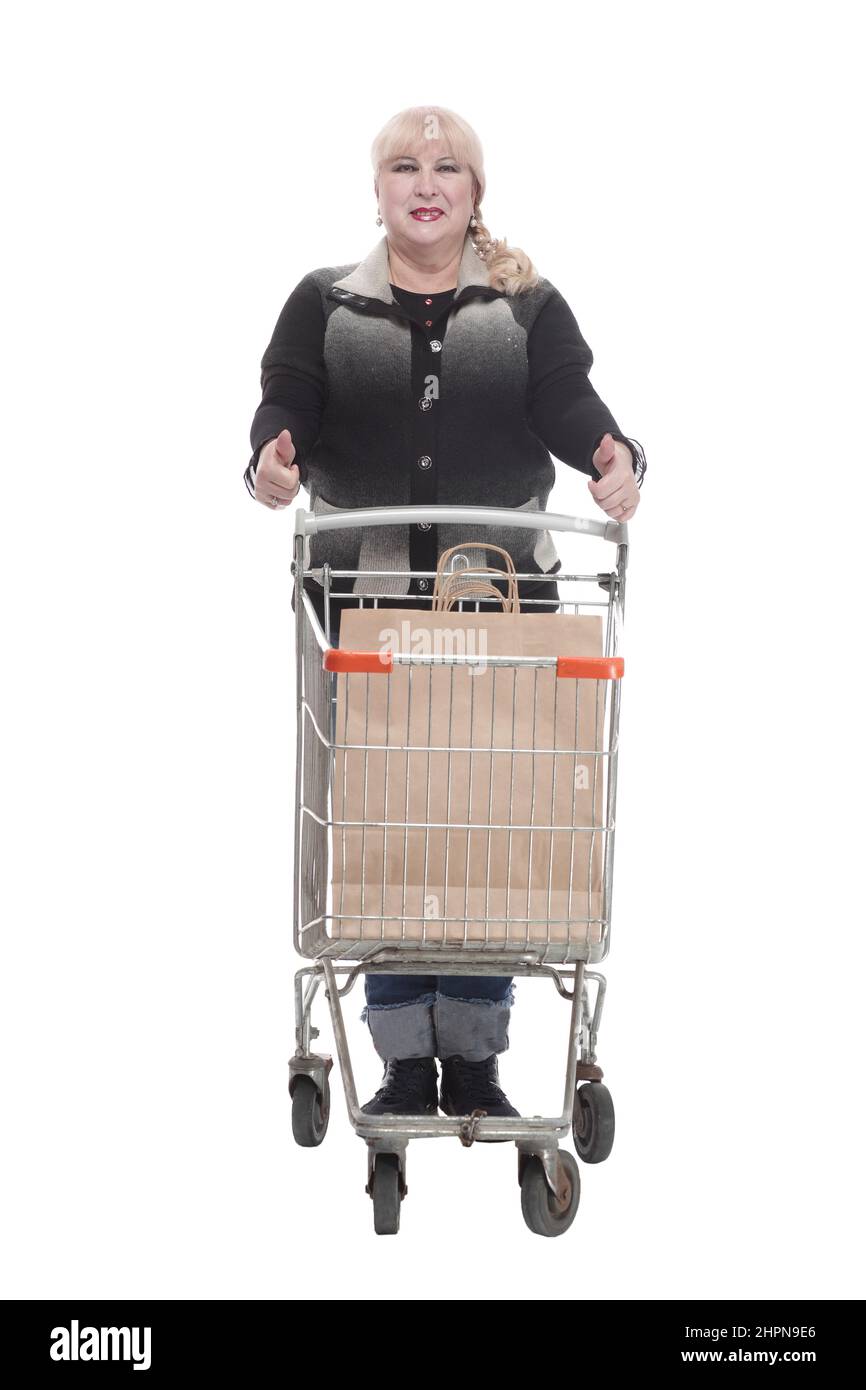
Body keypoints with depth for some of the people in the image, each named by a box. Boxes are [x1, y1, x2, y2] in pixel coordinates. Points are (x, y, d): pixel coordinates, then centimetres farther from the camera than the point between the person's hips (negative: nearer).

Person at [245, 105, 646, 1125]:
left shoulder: (527, 305, 10)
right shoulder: (325, 305, 10)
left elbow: (572, 408, -2)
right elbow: (287, 407, -1)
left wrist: (616, 459, -24)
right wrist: (272, 460, -24)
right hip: (365, 599, 0)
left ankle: (474, 1059, 12)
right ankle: (404, 1061, 8)